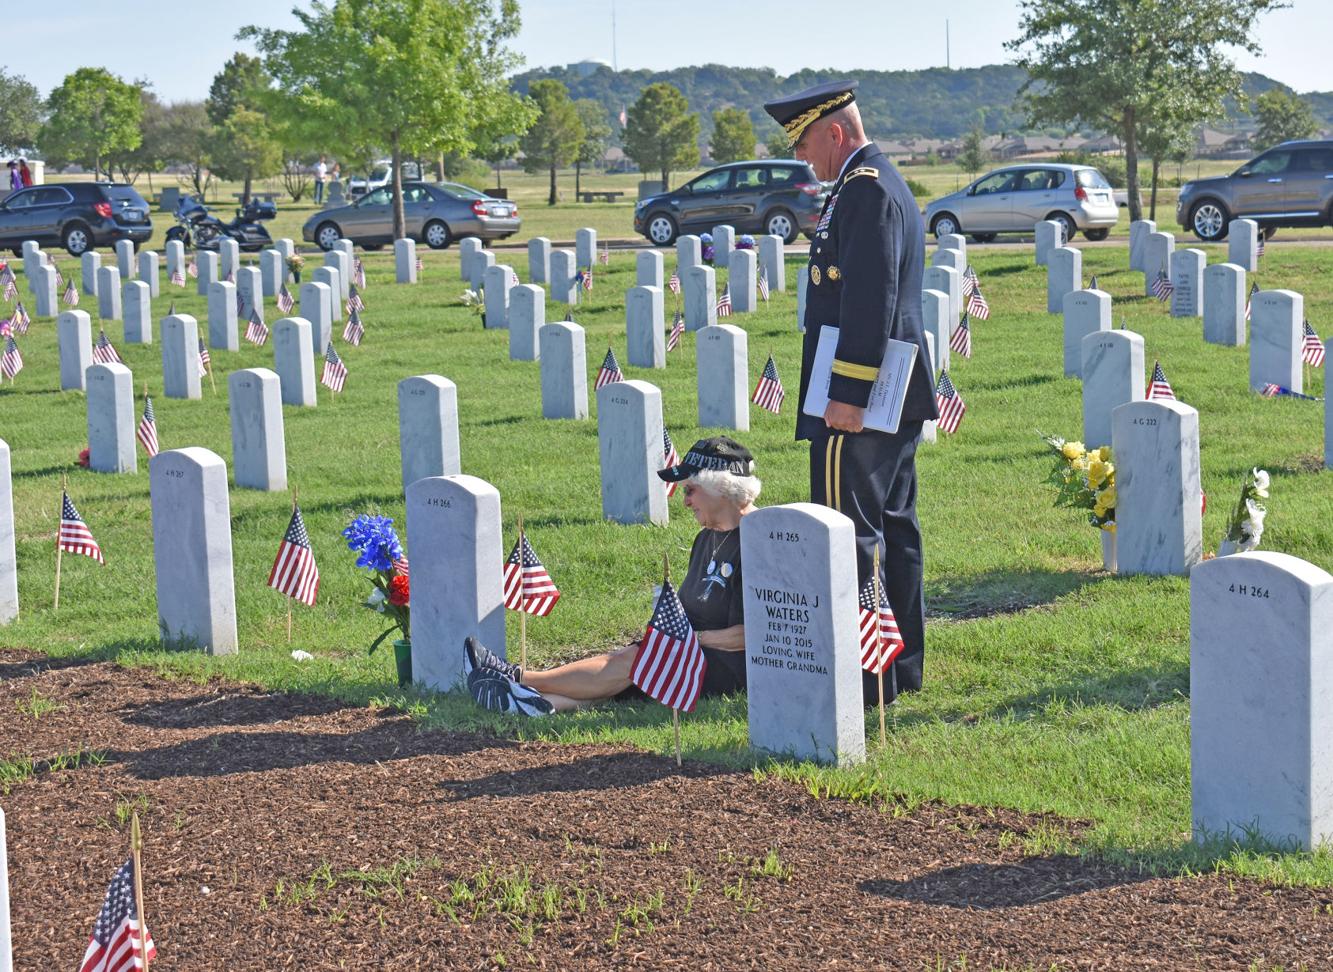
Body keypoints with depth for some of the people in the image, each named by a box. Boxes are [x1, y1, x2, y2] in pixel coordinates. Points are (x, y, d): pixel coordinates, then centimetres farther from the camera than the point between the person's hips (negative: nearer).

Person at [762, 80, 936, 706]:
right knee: (892, 527, 15)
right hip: (894, 397, 11)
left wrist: (847, 395, -23)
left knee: (850, 536, -8)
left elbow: (870, 301, -22)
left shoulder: (864, 190, -15)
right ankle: (903, 666, 23)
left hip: (856, 401, -11)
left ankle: (866, 680, -6)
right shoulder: (884, 182, 18)